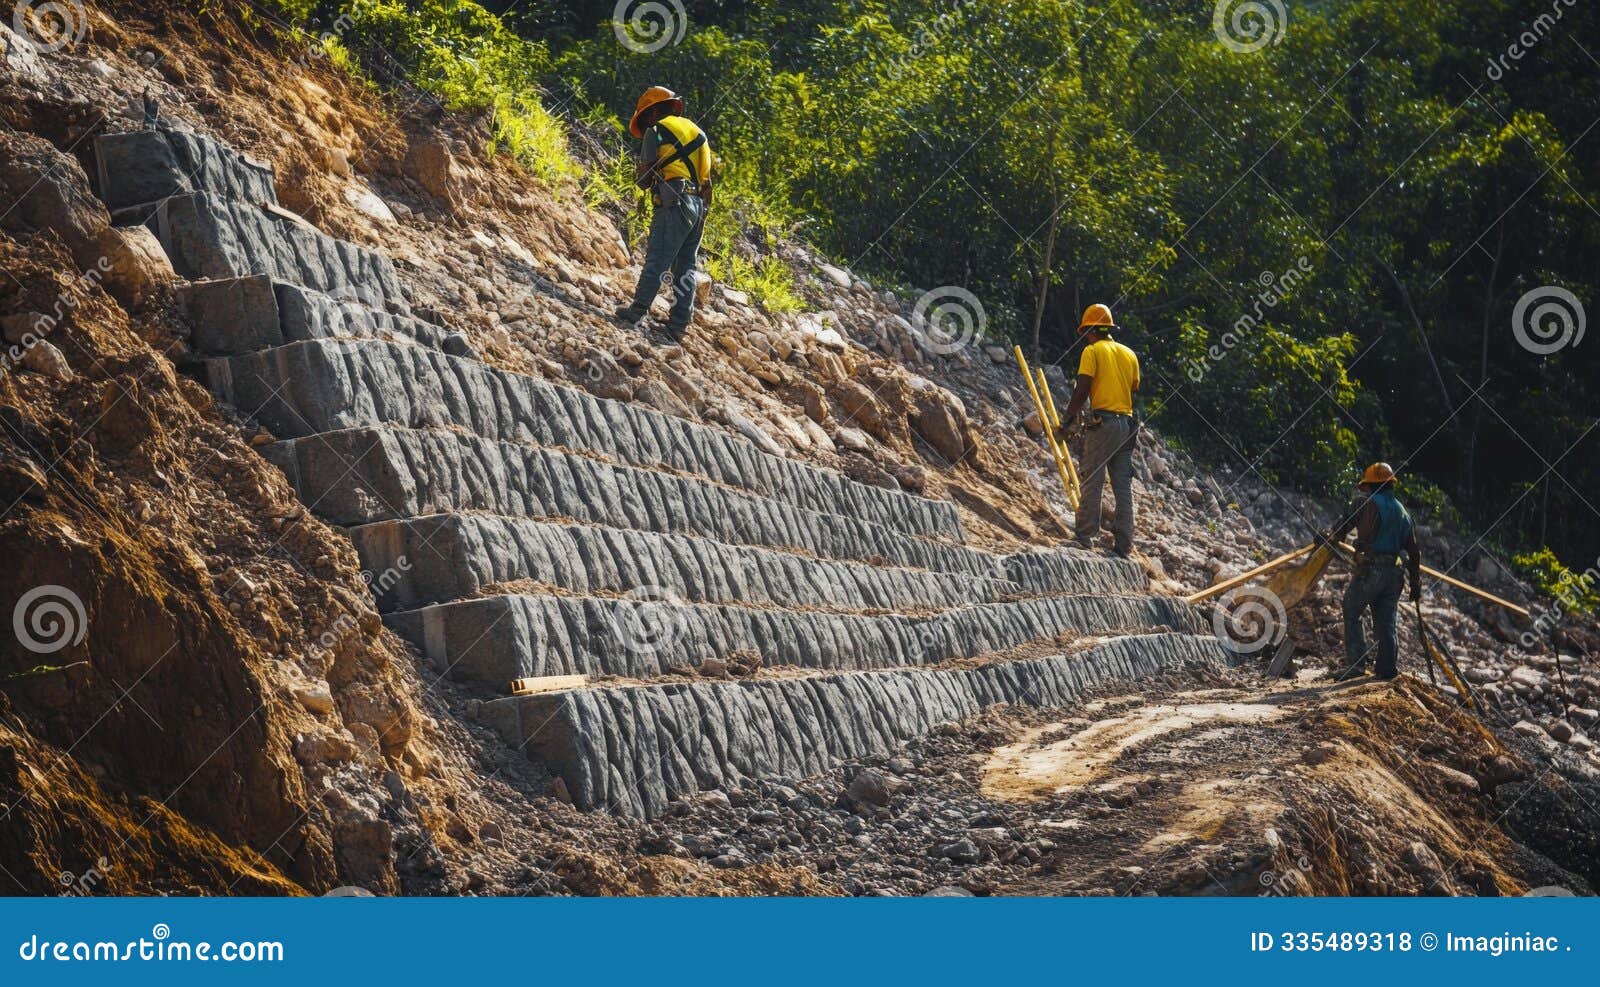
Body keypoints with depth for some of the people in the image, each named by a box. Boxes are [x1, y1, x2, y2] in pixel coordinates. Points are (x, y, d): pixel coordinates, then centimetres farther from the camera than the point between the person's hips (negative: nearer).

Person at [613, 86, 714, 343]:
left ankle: (638, 310, -12)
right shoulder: (696, 131, 23)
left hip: (674, 204, -7)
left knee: (657, 261, -8)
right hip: (699, 205, 7)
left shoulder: (656, 131, 2)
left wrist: (640, 169, 19)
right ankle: (679, 325, 3)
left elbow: (644, 179, -3)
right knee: (686, 267, 6)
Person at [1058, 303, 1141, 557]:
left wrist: (1068, 420, -6)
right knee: (1123, 486, 6)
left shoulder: (1092, 351, -2)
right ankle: (1124, 544, 5)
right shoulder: (1129, 354, 16)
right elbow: (1133, 392, 17)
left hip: (1101, 422, -6)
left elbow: (1082, 389, -10)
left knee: (1092, 482, -5)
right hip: (1126, 424, 6)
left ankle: (1085, 536, -9)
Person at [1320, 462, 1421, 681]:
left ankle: (1357, 664, -9)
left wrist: (1327, 539, 17)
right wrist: (1416, 583, 22)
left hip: (1370, 570, -6)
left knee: (1352, 615, -1)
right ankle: (1388, 668, 10)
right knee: (1386, 622, 12)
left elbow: (1345, 526, -2)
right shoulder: (1402, 511, 17)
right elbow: (1413, 550, 18)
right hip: (1394, 573, 6)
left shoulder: (1366, 503, -4)